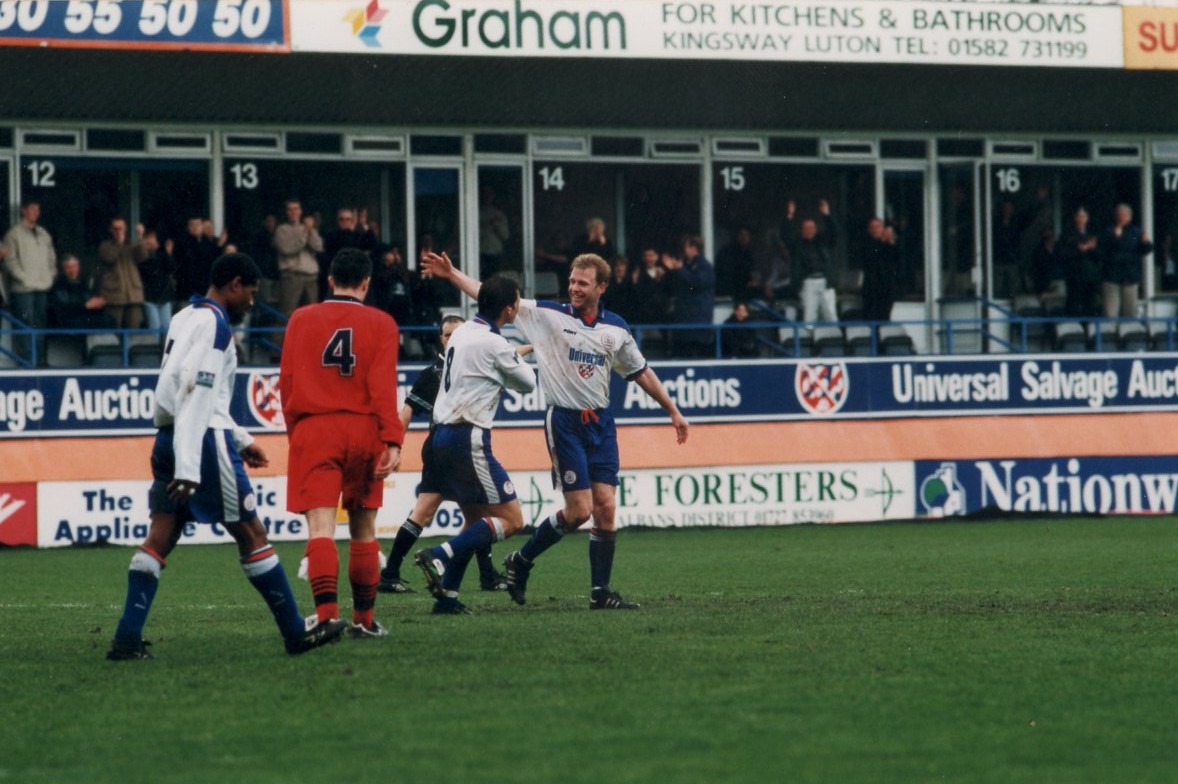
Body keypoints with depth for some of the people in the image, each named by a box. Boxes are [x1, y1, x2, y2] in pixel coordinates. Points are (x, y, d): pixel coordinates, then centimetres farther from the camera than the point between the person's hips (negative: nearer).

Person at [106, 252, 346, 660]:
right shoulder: (213, 323, -12)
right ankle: (296, 632, 7)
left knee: (161, 537, 3)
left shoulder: (185, 318, 18)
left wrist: (242, 440, 30)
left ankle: (127, 638, -6)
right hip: (203, 441, -9)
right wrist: (188, 467, -26)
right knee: (250, 534, 0)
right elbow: (195, 393, -21)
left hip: (169, 439, 9)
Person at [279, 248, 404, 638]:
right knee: (363, 528, 13)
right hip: (363, 430, 1)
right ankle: (364, 618, 19)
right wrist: (392, 442, -10)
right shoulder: (380, 324, 2)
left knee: (321, 527, -9)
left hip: (313, 430, -1)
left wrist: (294, 431, 18)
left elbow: (286, 382, 7)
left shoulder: (300, 320, 6)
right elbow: (383, 385, -7)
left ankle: (327, 613, -26)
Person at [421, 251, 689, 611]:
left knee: (605, 507, -2)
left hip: (600, 422, 4)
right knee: (579, 510, -9)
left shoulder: (616, 329, 6)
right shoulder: (547, 314, -3)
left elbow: (641, 372, 19)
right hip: (564, 422, -4)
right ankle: (520, 561, 13)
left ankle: (600, 591, 6)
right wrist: (453, 274, -11)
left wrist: (673, 410, 21)